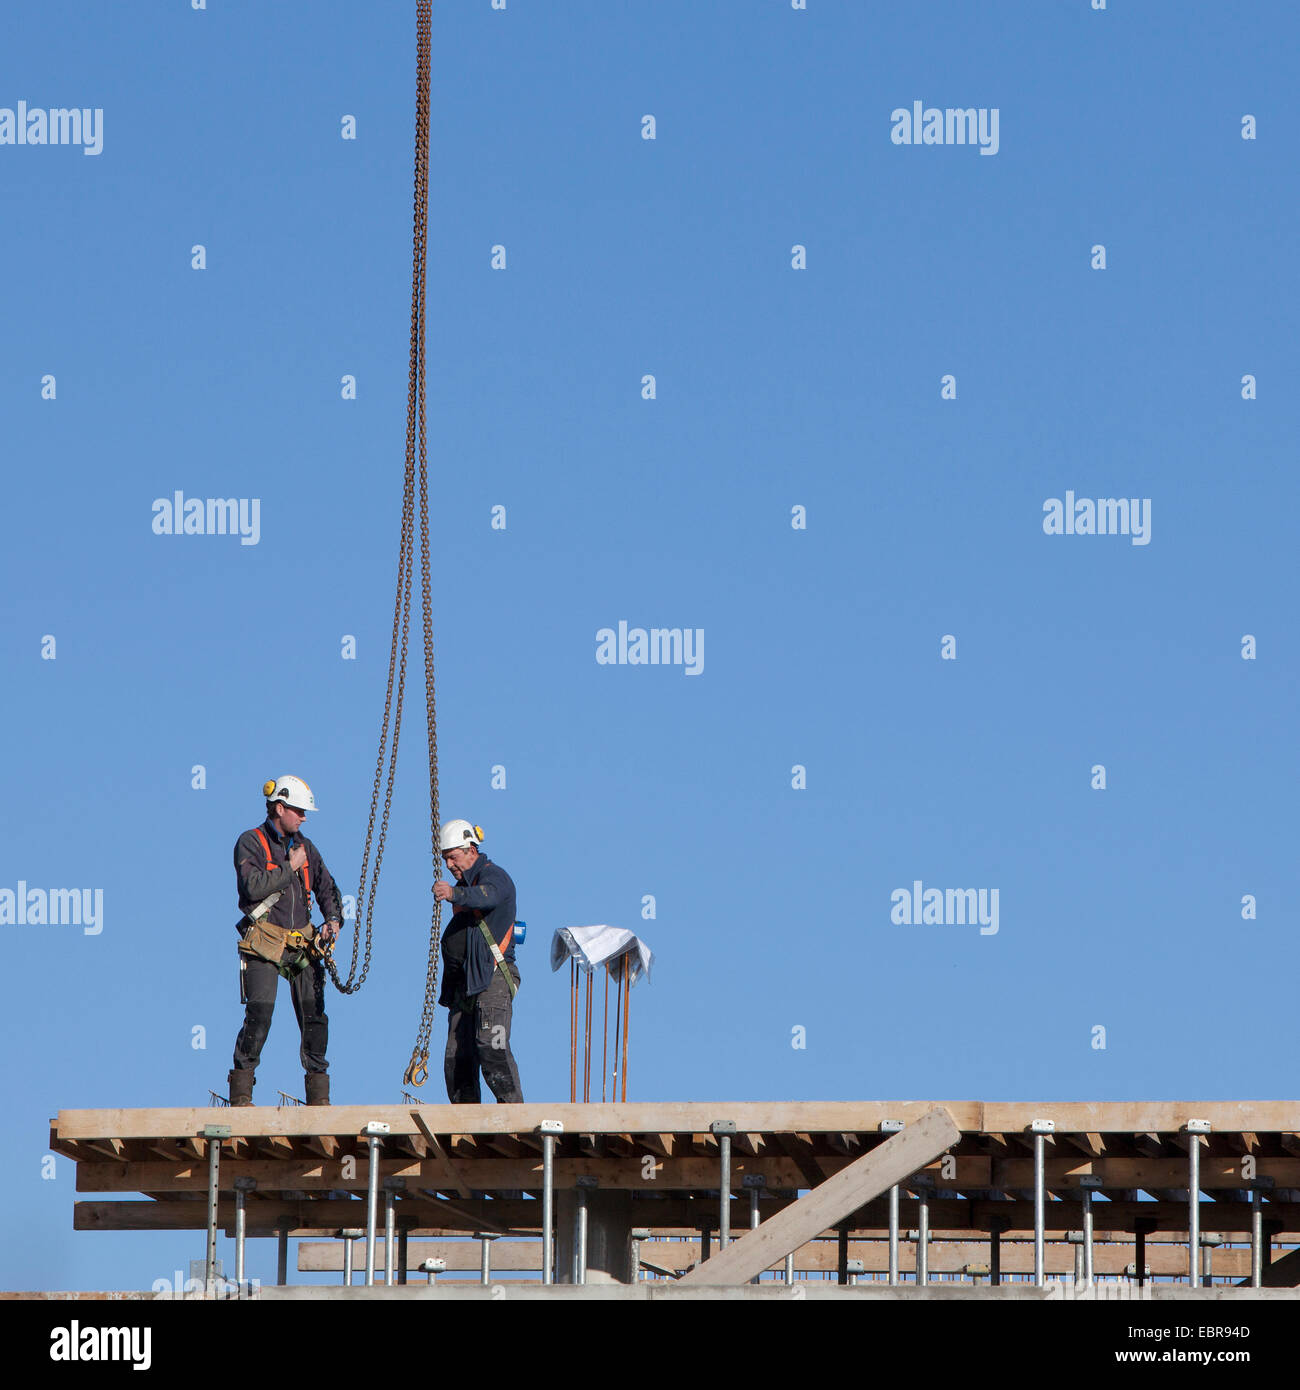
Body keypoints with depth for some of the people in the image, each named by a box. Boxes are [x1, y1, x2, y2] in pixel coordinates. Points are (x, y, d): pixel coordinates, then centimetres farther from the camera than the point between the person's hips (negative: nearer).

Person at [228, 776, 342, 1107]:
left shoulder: (305, 846, 17)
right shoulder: (251, 843, -2)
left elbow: (326, 887, 22)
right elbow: (253, 886, -17)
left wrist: (333, 919, 4)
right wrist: (290, 868, -11)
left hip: (302, 943, 6)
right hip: (264, 943, -5)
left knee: (314, 1016, 1)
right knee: (259, 1015, -14)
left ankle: (319, 1095, 7)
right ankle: (241, 1092, -6)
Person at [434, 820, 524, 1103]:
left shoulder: (494, 876, -4)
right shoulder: (464, 885, 24)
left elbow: (487, 896, -30)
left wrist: (454, 894, -49)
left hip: (493, 976, -9)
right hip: (463, 982, 9)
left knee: (491, 1045, -24)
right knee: (457, 1056, 3)